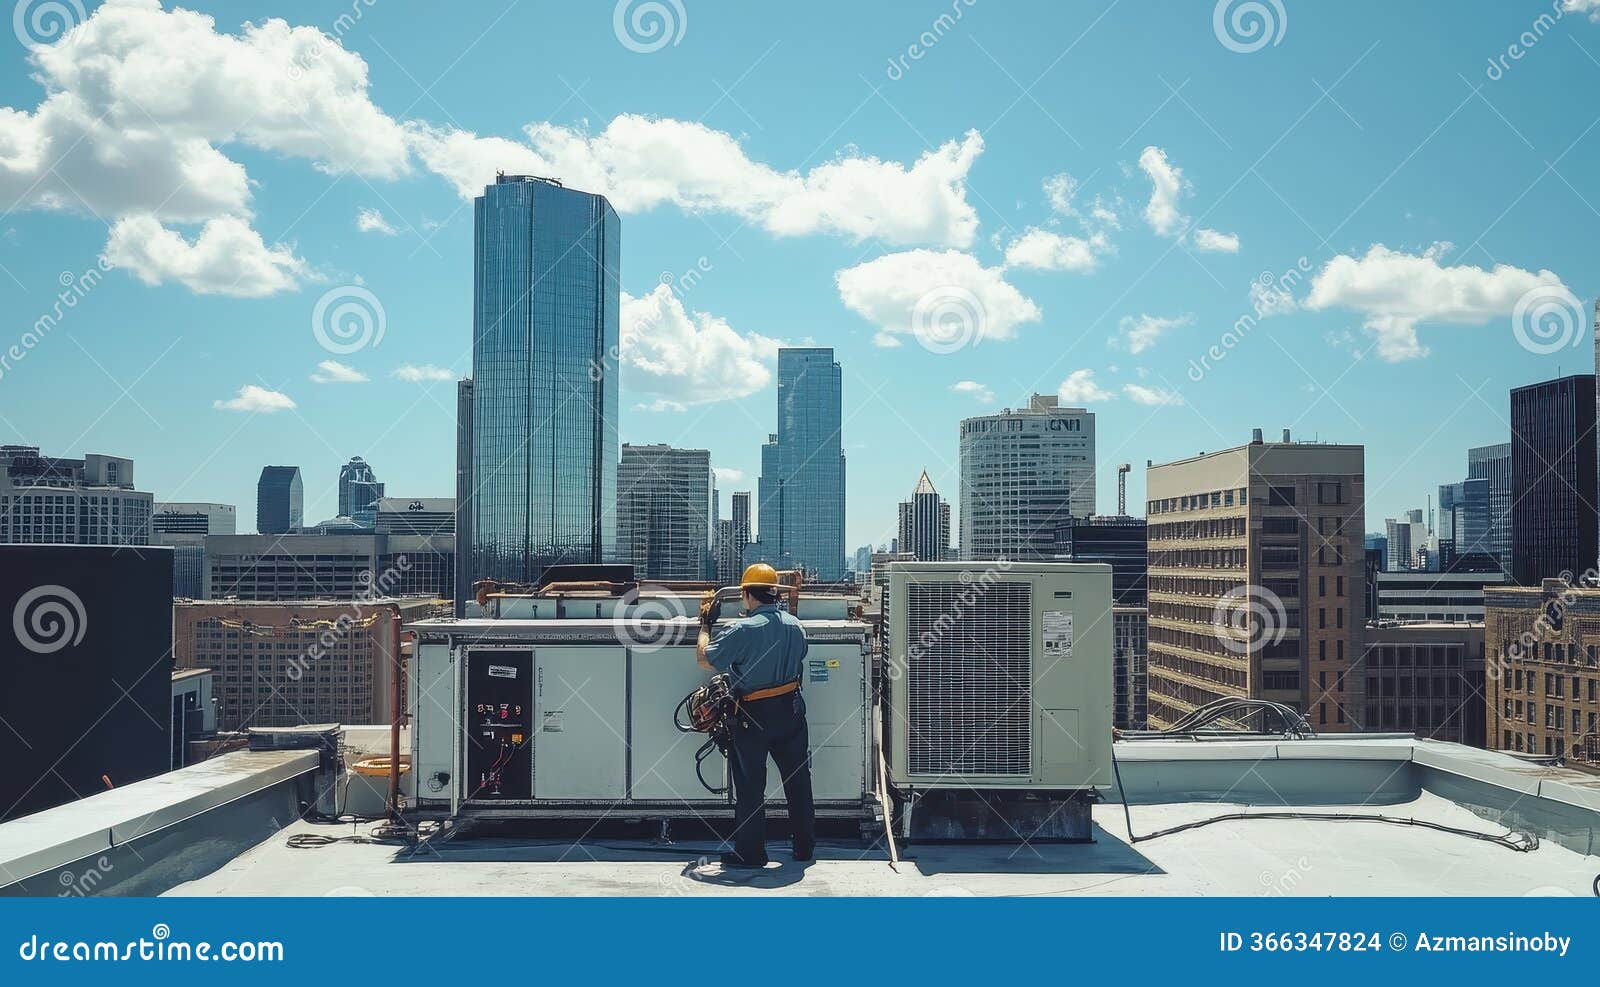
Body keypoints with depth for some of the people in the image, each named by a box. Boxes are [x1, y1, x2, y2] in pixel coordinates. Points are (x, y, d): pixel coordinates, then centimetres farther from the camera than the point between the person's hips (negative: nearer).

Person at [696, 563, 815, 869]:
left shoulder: (741, 630, -19)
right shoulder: (796, 625, 0)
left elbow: (705, 659, -13)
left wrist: (706, 624, 3)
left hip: (753, 717, -5)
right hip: (791, 711, 5)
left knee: (750, 786, 6)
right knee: (798, 780, 15)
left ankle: (750, 852, 12)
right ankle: (805, 846, 25)